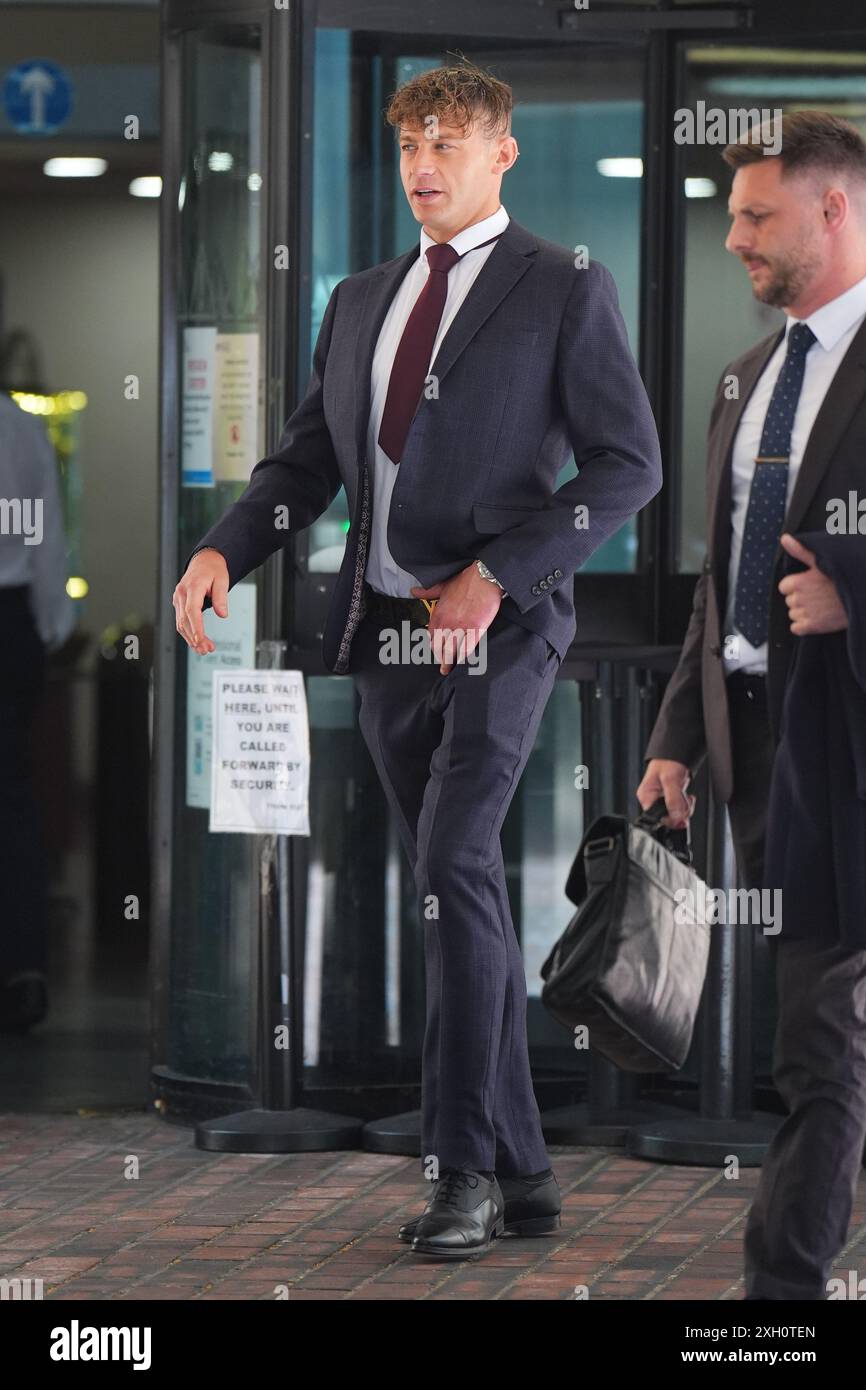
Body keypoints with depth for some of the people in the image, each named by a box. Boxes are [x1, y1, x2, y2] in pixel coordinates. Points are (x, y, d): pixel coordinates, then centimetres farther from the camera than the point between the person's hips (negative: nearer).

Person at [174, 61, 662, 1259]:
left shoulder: (565, 291, -1)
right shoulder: (360, 302, 17)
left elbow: (628, 464, -6)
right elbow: (307, 457, 15)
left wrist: (497, 577, -16)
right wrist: (222, 550, -5)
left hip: (501, 625, -6)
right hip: (388, 628, 6)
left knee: (453, 864, -21)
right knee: (461, 894, 8)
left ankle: (461, 1166, -17)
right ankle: (522, 1172, 15)